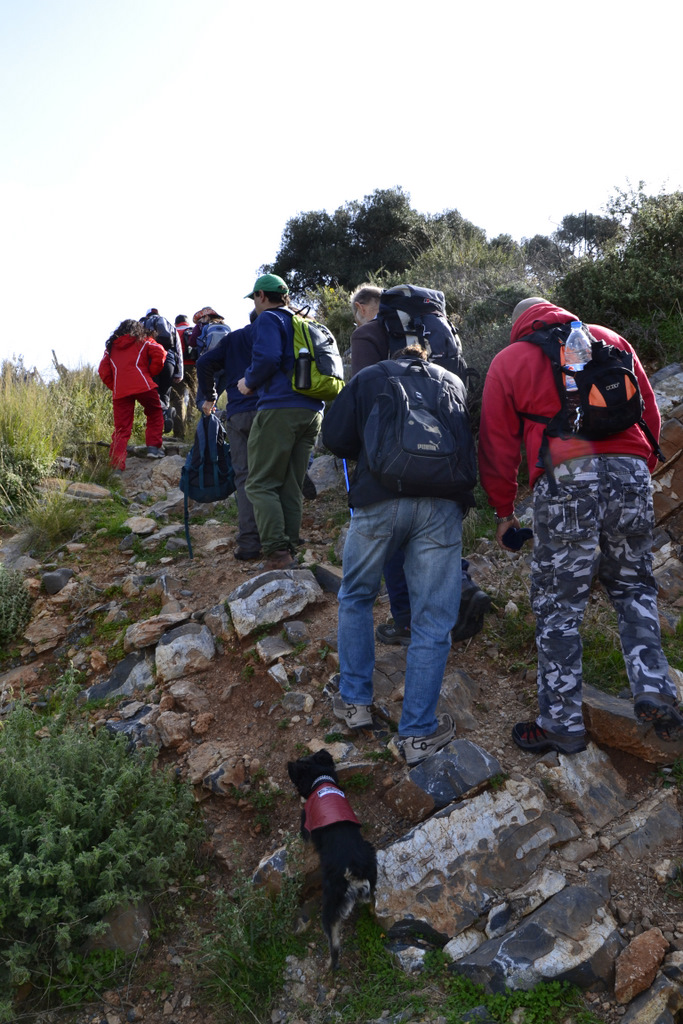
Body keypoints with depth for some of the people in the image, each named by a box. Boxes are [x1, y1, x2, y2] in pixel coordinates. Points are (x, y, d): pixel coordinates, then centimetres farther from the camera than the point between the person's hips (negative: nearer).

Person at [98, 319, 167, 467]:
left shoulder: (111, 347, 22)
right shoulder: (143, 342, 14)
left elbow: (103, 370, 14)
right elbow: (160, 353, -2)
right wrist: (151, 373, 7)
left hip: (119, 391, 3)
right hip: (143, 385, -3)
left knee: (121, 428, 2)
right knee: (155, 414, 19)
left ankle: (116, 465, -5)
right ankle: (153, 447, 9)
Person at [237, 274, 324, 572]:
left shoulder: (268, 319, 0)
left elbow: (268, 358, -17)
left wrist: (249, 382, 0)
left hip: (279, 408, -8)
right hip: (311, 411, 8)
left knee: (261, 484, -5)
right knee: (292, 488, 11)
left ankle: (278, 554, -15)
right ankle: (289, 553, 11)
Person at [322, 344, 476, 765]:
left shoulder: (368, 377, 20)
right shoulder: (453, 381, 26)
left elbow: (334, 437, 10)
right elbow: (472, 444, 26)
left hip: (379, 500, -1)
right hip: (443, 504, 1)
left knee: (356, 598, 21)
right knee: (432, 619, 6)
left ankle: (355, 702, 27)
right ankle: (419, 733, 10)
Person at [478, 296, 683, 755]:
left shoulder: (509, 361, 13)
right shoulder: (609, 338, 20)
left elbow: (497, 444, 10)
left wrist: (504, 511, 17)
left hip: (565, 481, -3)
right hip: (630, 472, 3)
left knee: (558, 606, 5)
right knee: (634, 587, 21)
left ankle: (563, 724, 10)